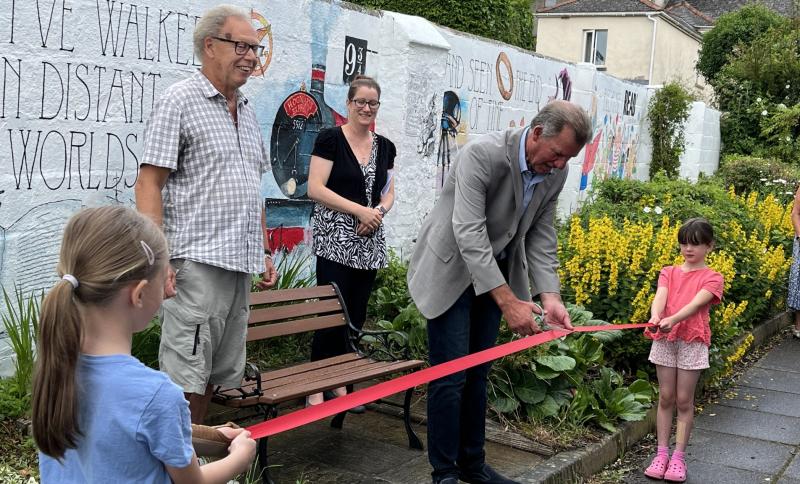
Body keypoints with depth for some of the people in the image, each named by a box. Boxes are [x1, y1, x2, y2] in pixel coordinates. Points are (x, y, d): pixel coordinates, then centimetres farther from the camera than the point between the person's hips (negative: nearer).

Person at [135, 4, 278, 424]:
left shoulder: (247, 111, 18)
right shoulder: (180, 101, -5)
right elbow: (149, 184, -10)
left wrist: (265, 252, 21)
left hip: (240, 264, 8)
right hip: (197, 262, -8)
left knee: (215, 374, 13)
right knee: (183, 376, -7)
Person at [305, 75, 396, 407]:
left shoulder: (385, 147, 13)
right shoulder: (330, 139, -4)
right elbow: (315, 189, -11)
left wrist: (378, 212, -5)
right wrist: (360, 210, -15)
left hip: (369, 242, 6)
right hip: (335, 240, -6)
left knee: (356, 316, 8)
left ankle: (340, 383, 19)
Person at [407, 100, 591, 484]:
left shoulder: (555, 173, -6)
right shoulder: (482, 154, -28)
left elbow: (541, 237, 0)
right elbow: (469, 233, -33)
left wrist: (549, 296, -15)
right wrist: (509, 302, -36)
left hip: (495, 275, 6)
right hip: (452, 270, -6)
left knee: (477, 374, 12)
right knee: (451, 375, -6)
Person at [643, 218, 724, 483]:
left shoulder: (712, 278, 0)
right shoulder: (668, 272, 9)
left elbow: (697, 303, -18)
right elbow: (660, 296, -11)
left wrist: (673, 319, -37)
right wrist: (655, 316, -33)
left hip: (693, 342, -2)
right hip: (664, 340, 3)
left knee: (684, 401, 3)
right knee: (665, 398, 7)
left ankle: (678, 457, 11)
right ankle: (662, 453, 14)